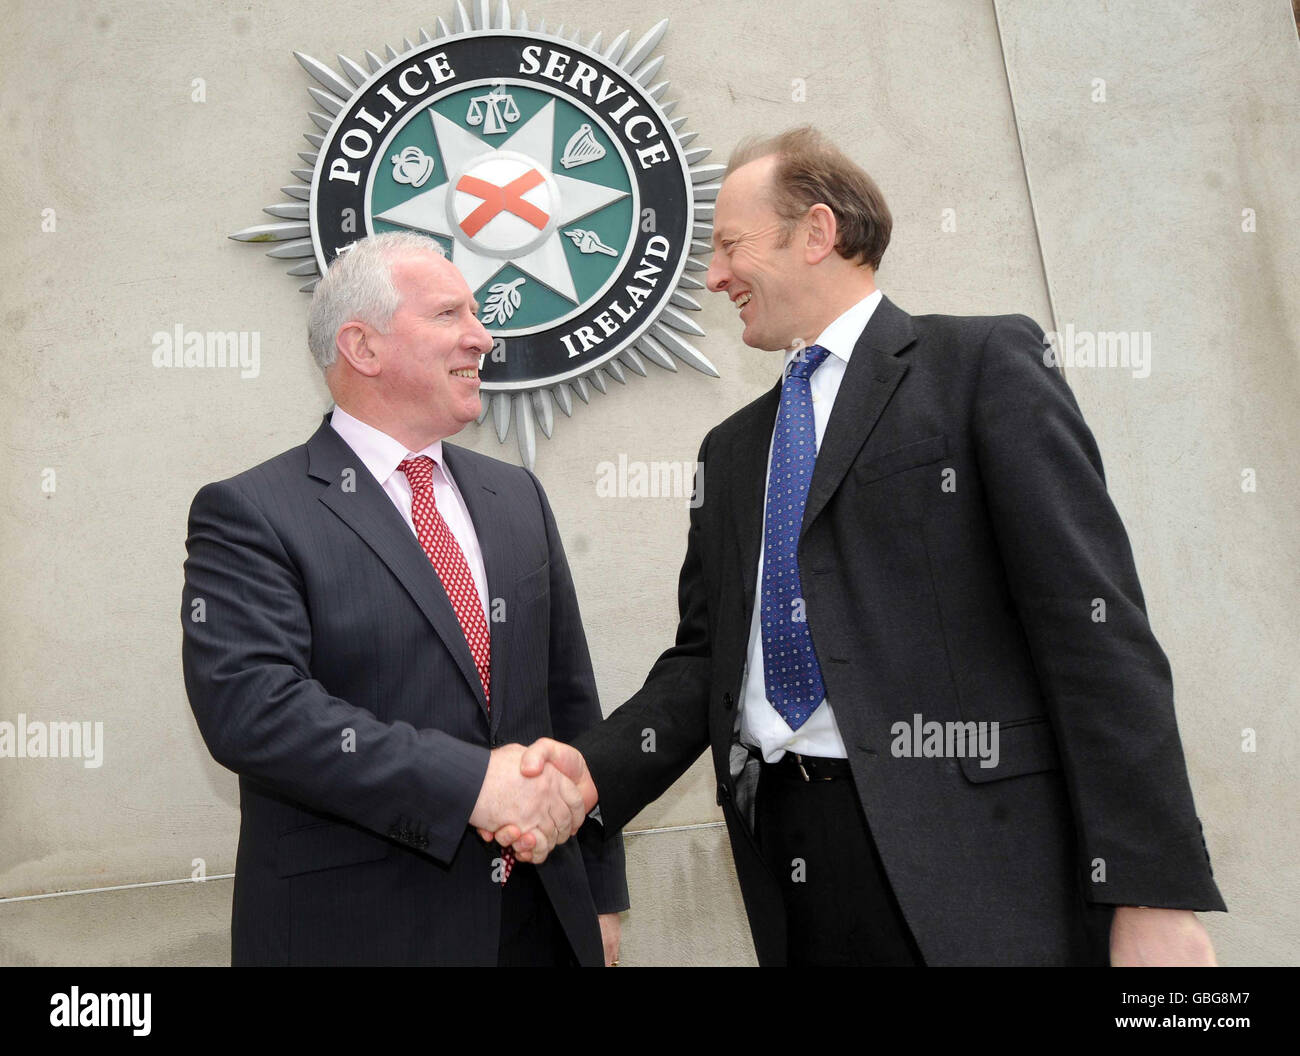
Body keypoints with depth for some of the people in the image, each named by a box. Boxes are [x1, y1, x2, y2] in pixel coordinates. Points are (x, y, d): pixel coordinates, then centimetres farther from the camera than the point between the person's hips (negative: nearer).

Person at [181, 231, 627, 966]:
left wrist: (600, 896, 9)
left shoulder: (517, 497, 8)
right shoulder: (249, 516, -8)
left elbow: (571, 699, 9)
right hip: (355, 927, -4)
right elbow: (249, 705, -21)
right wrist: (470, 783, -25)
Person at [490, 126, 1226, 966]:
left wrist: (1156, 892, -14)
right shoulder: (731, 448, 16)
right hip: (786, 849, 6)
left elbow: (1094, 622, -9)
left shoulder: (987, 362, -2)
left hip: (972, 849, -5)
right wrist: (595, 769, -5)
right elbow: (706, 654, 13)